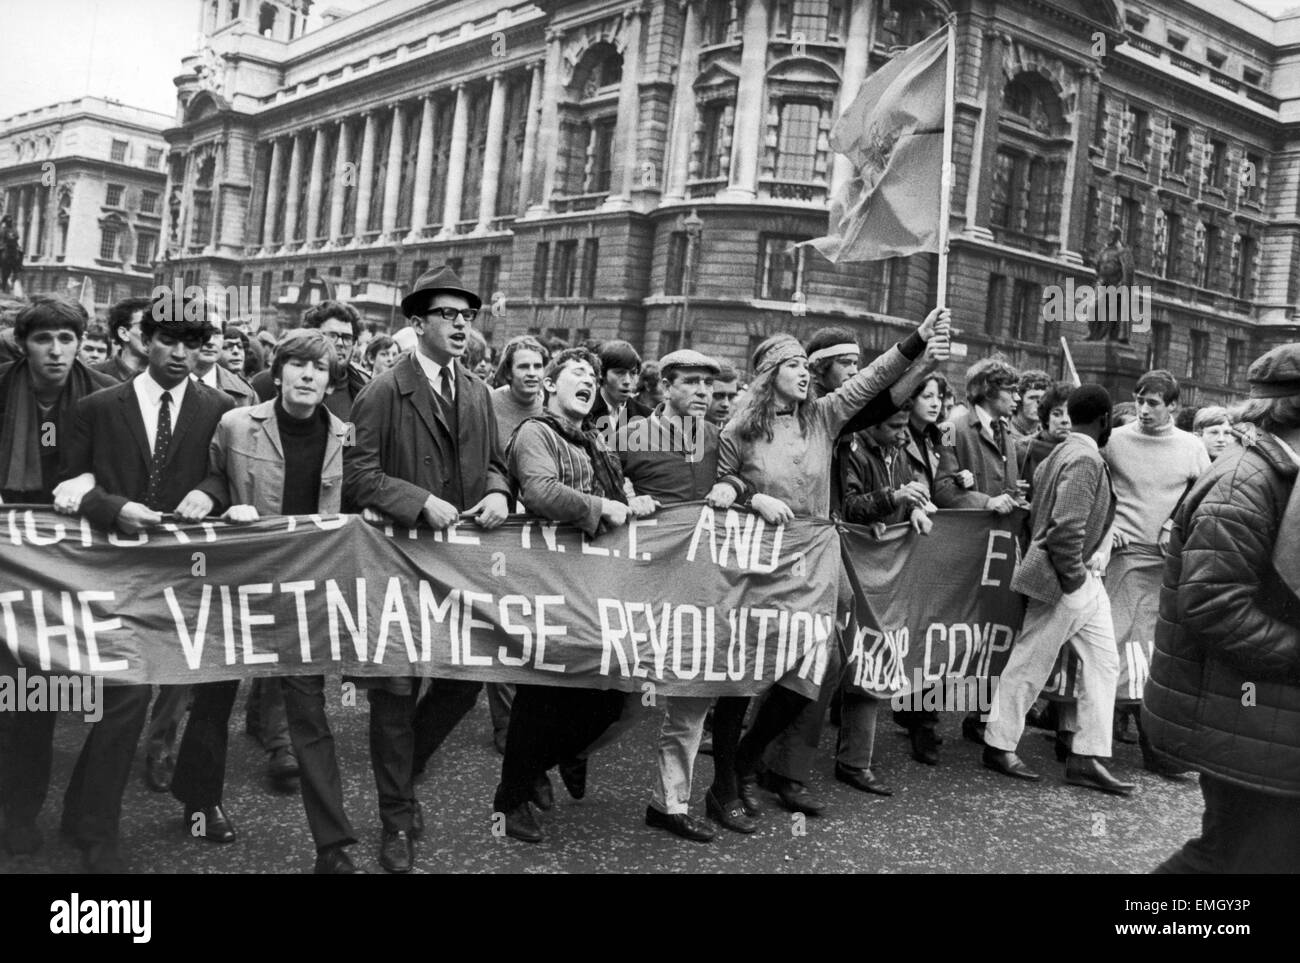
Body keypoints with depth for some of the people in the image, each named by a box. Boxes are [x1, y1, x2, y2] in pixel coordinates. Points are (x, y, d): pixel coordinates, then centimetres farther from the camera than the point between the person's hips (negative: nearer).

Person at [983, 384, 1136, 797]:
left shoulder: (1062, 452, 11)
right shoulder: (1086, 459, -18)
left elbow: (1037, 515, 16)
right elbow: (1066, 528, -26)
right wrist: (1073, 576, -17)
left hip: (1085, 581, 10)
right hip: (1065, 581, -10)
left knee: (1104, 663, 9)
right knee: (1030, 665, 2)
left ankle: (1087, 758, 12)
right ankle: (999, 747, 16)